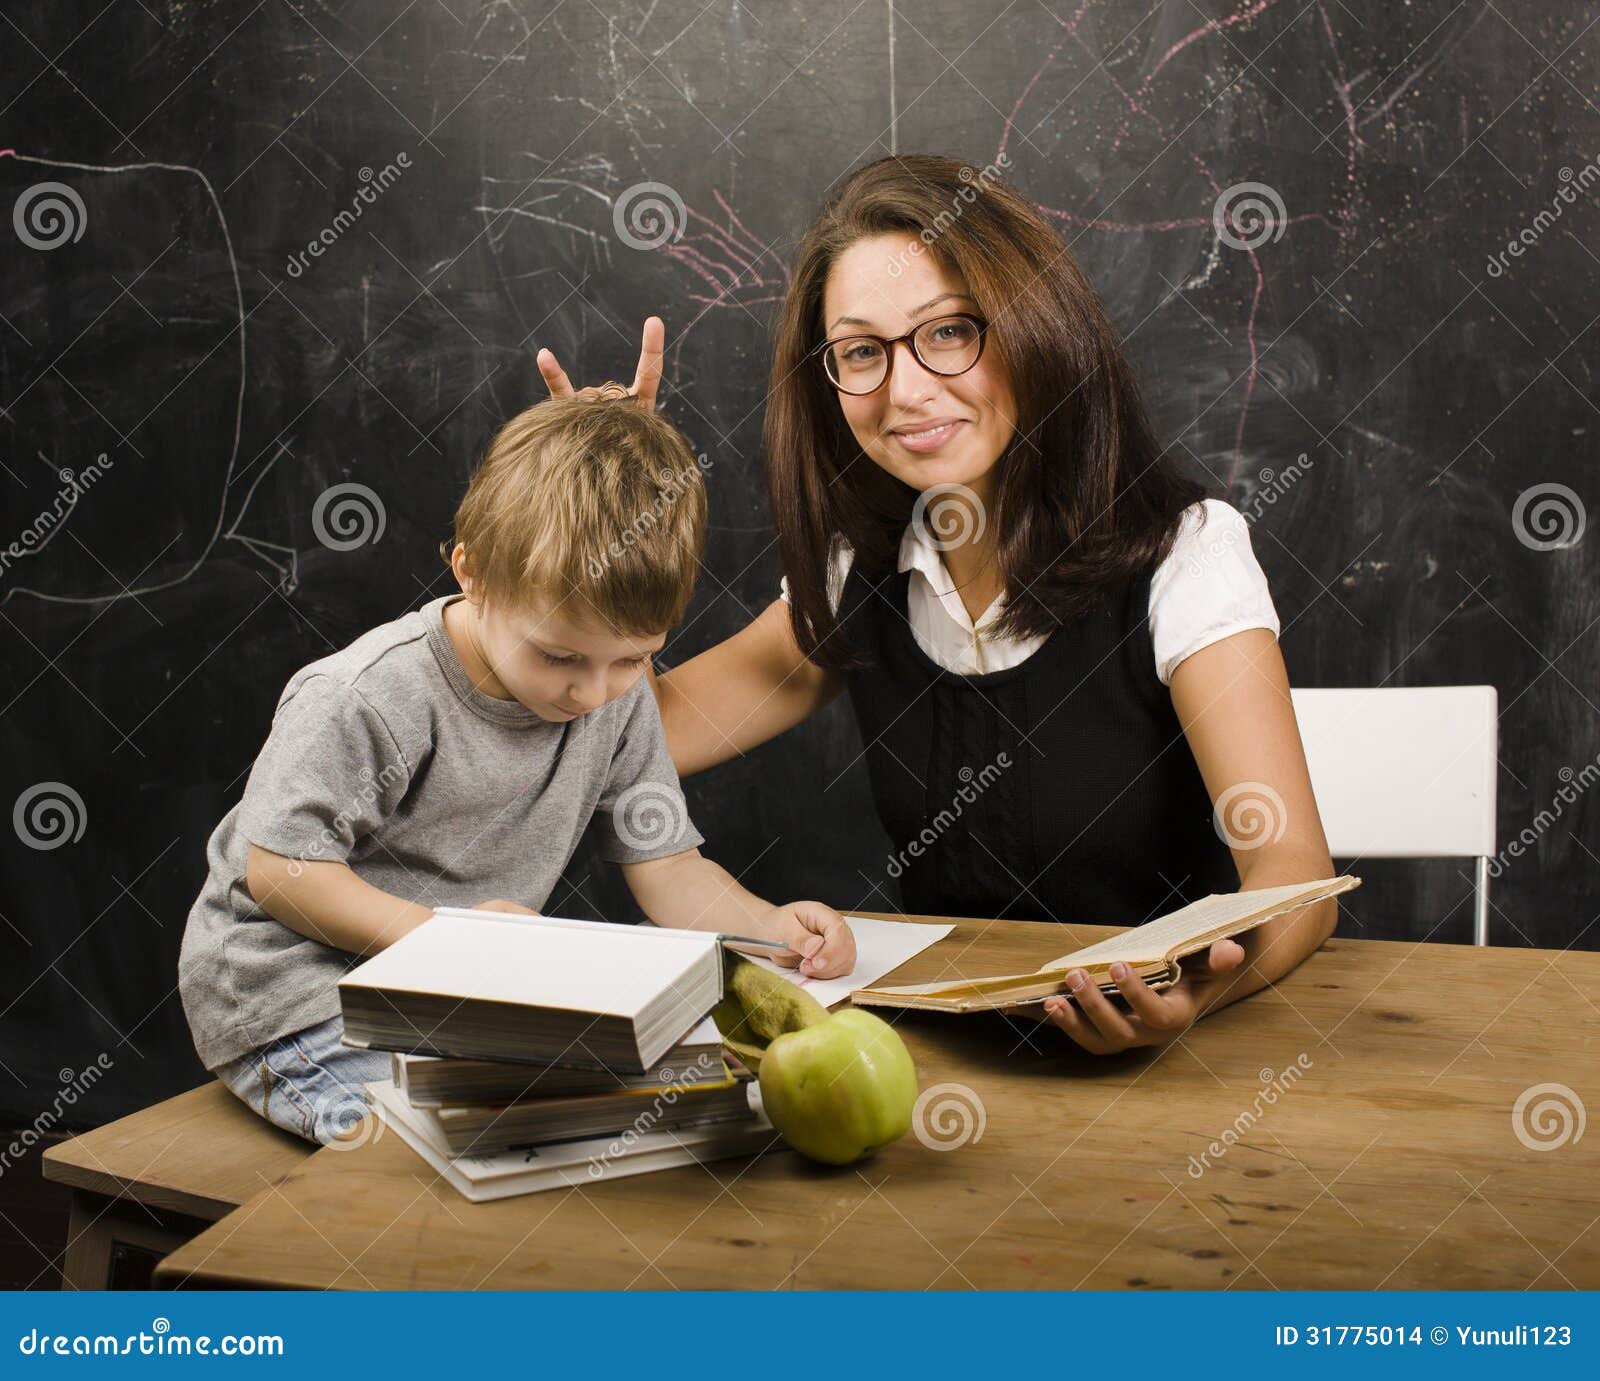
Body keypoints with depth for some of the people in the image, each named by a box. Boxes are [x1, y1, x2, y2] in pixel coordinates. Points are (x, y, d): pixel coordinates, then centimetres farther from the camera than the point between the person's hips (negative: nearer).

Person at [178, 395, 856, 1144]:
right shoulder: (366, 699, -22)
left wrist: (770, 925, -19)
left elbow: (667, 867, 0)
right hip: (301, 1011, -5)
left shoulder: (619, 696, -3)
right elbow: (280, 870, -17)